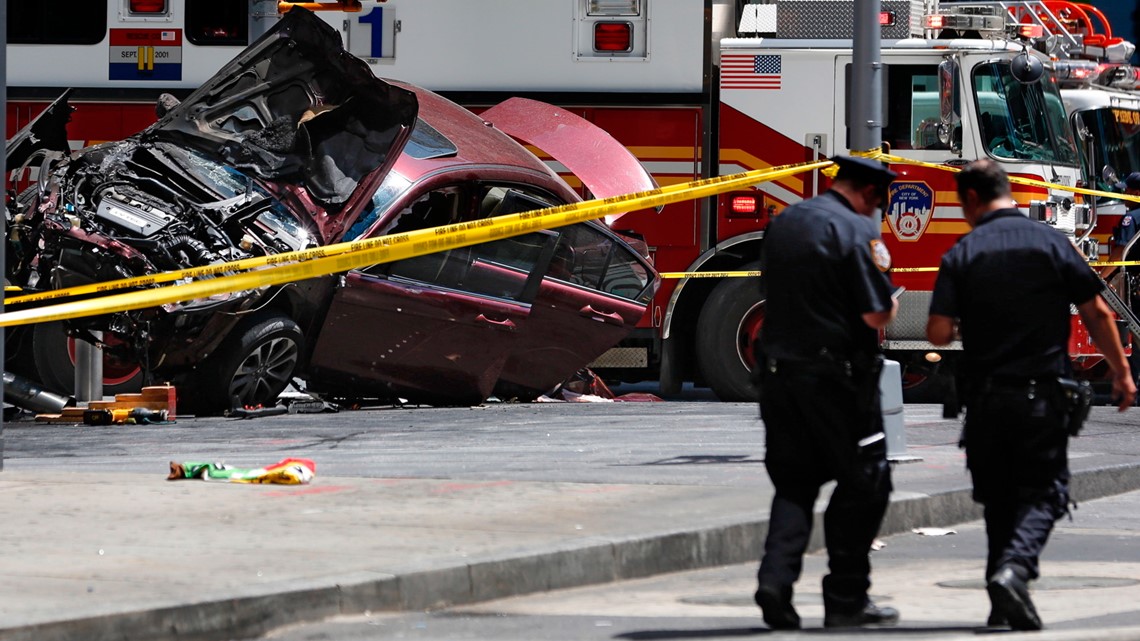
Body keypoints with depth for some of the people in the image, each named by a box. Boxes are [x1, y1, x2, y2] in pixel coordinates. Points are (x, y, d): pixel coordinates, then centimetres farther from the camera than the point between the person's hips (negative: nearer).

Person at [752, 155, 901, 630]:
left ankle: (776, 578, -5)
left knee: (793, 483, 14)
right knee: (863, 483, 6)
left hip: (778, 371, 6)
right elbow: (877, 314, -16)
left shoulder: (784, 223, 11)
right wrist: (890, 306, 5)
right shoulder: (857, 230, -12)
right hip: (836, 375, -6)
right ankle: (846, 598, 6)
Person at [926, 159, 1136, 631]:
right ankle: (1015, 569, -23)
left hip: (985, 396, 1)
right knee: (1042, 494, 4)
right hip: (1042, 396, -1)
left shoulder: (961, 255, -1)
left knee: (998, 499, 13)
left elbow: (938, 333, -7)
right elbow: (1097, 314, -1)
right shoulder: (1050, 243, -1)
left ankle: (1004, 607, 11)